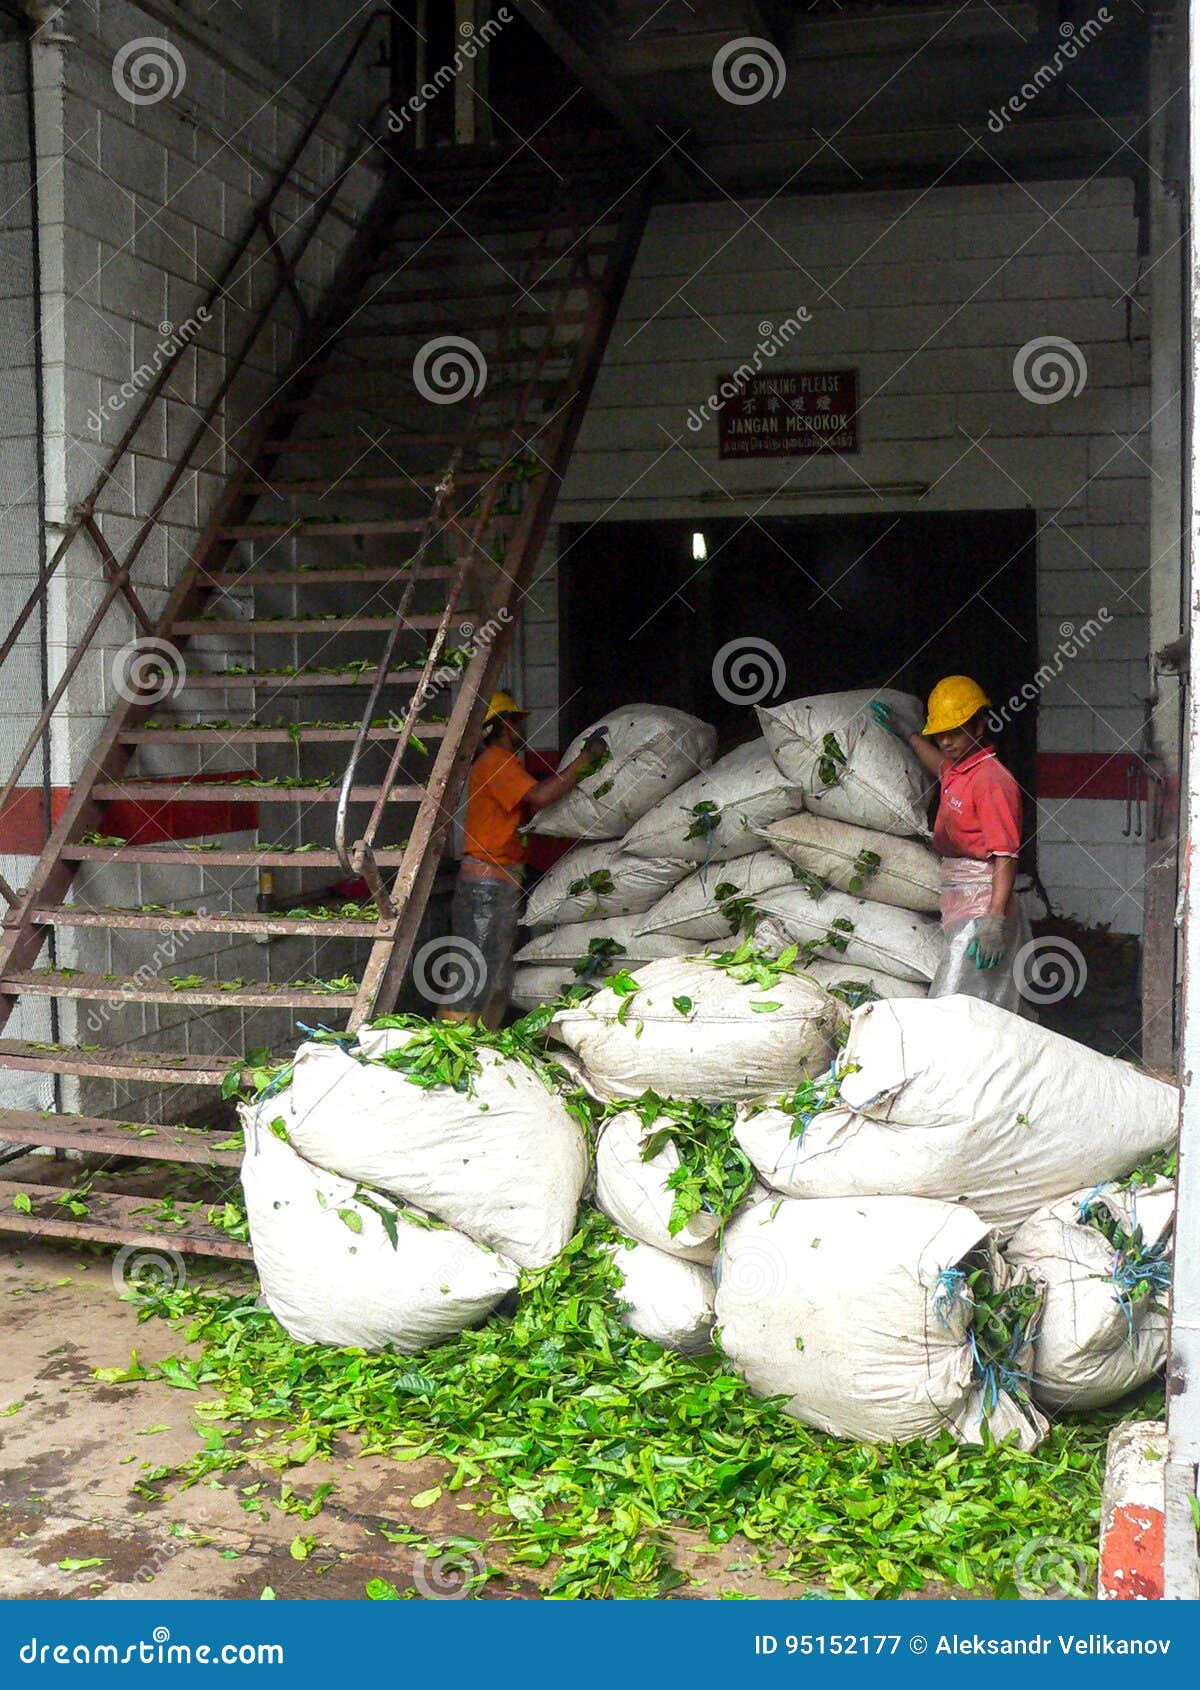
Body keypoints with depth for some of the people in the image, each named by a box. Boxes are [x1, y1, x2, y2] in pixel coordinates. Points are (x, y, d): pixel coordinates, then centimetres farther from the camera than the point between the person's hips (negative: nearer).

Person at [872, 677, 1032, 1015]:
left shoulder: (992, 780, -16)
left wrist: (994, 921, -28)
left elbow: (1005, 856, -21)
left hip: (982, 905, -9)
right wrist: (905, 734, 45)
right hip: (956, 898, 9)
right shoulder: (956, 771, 12)